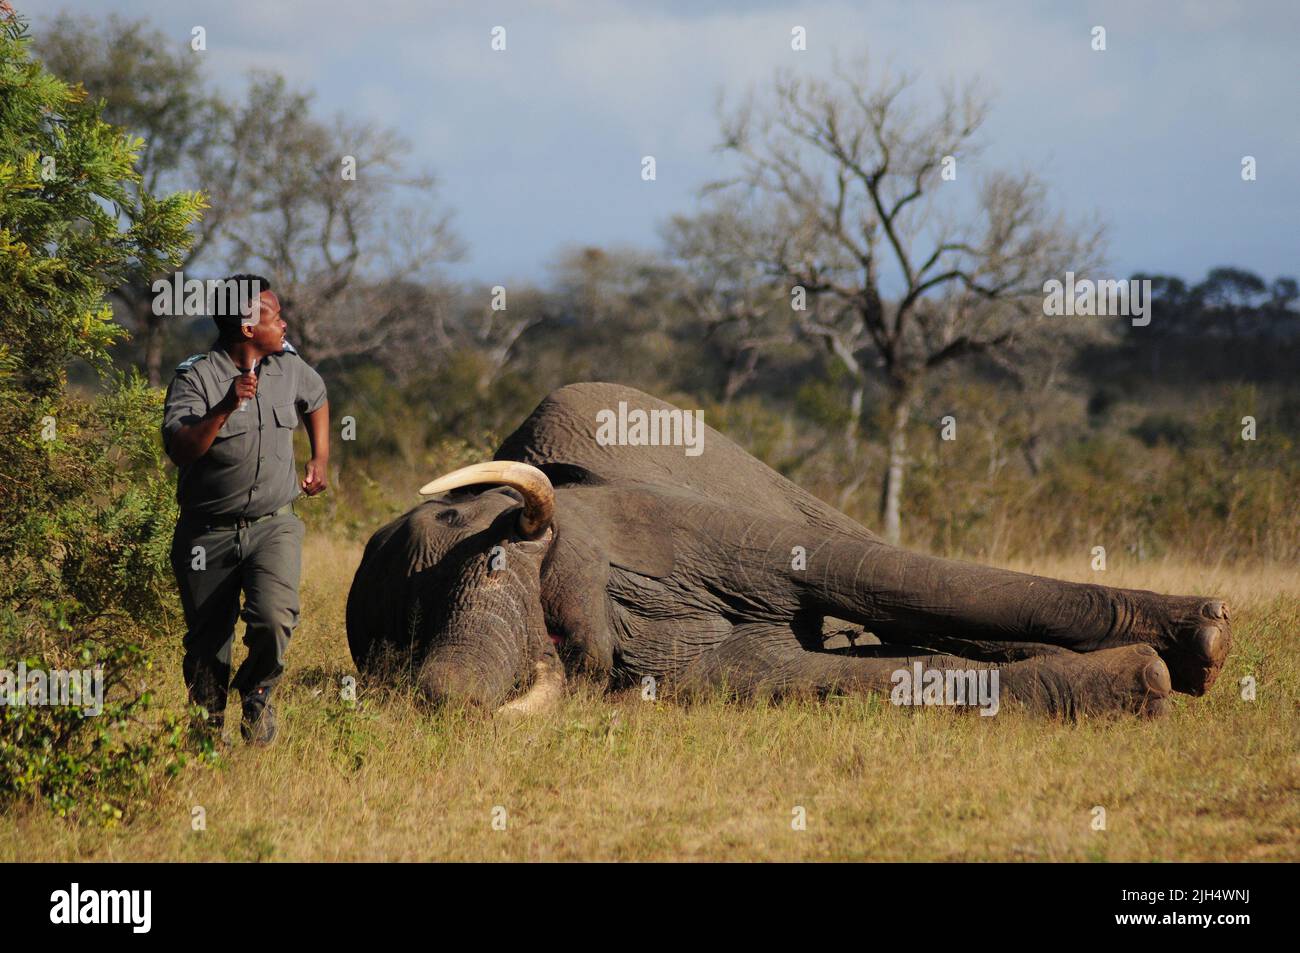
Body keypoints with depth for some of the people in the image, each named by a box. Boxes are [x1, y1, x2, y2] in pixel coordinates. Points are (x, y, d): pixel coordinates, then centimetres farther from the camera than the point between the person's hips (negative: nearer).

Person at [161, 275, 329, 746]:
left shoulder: (290, 367, 5)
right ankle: (208, 721, 28)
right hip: (208, 531, -2)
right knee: (207, 640, 5)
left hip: (274, 525, 2)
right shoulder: (196, 376, -10)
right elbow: (179, 450, -22)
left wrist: (320, 460, 22)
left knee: (274, 618, -22)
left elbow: (316, 400, 29)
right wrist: (226, 408, -31)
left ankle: (257, 691, 7)